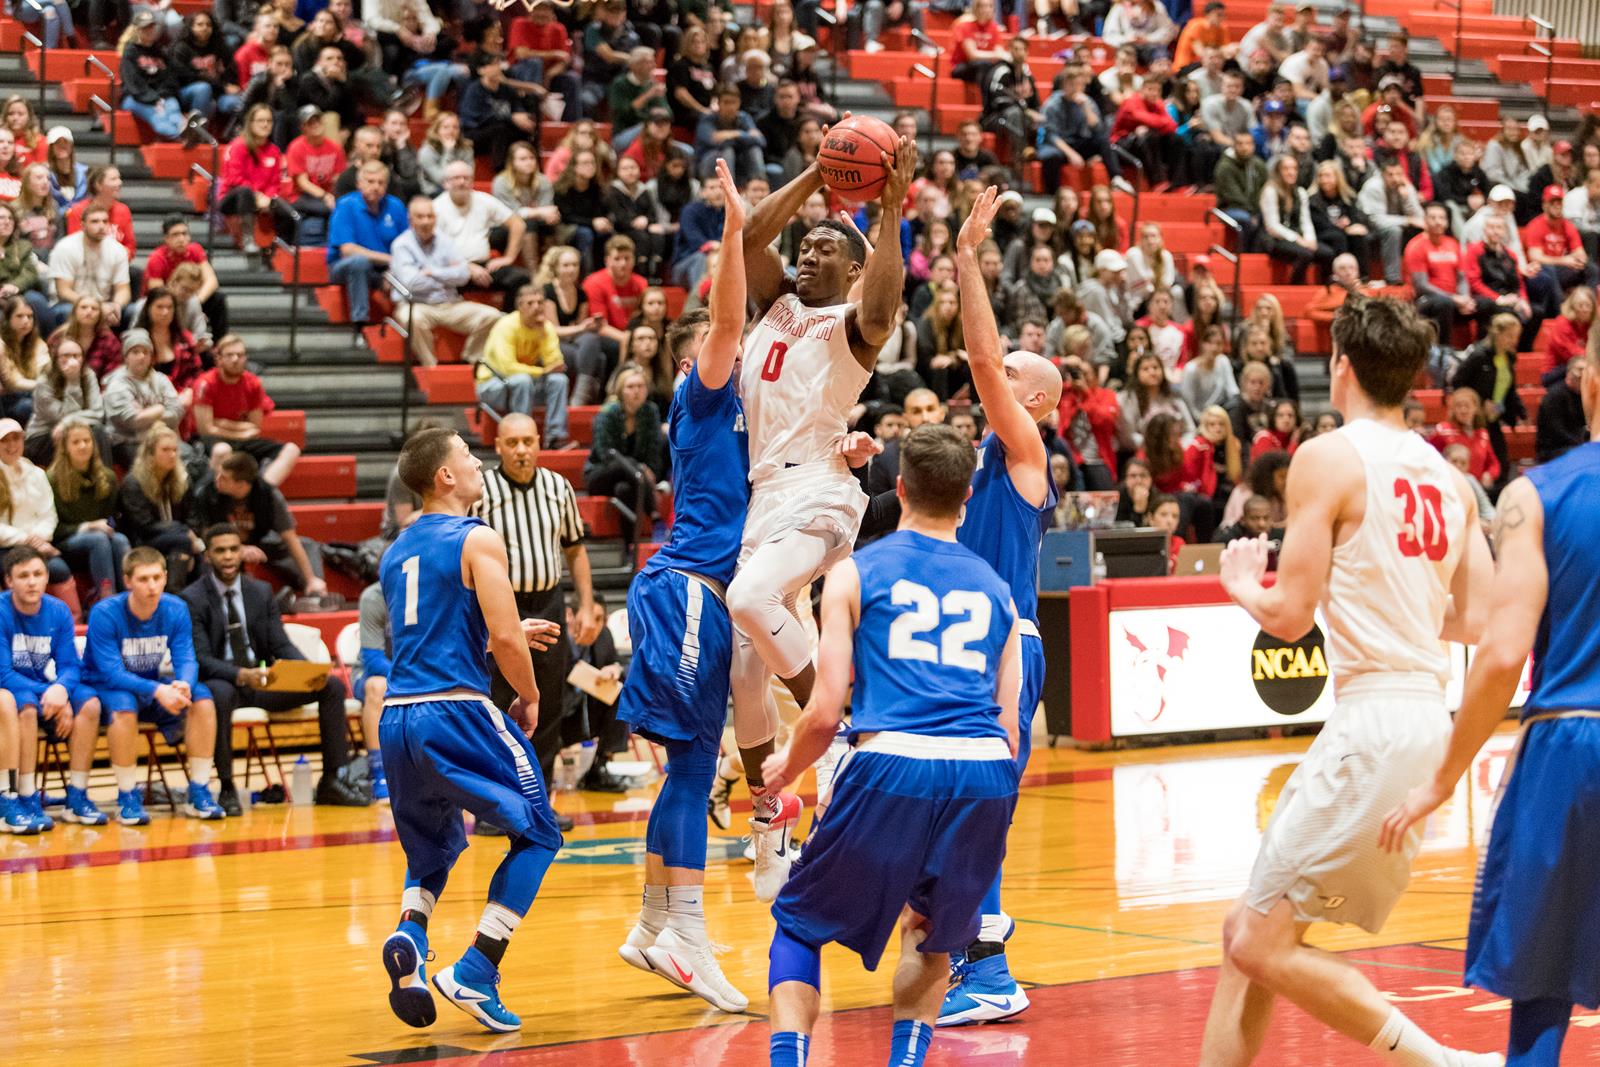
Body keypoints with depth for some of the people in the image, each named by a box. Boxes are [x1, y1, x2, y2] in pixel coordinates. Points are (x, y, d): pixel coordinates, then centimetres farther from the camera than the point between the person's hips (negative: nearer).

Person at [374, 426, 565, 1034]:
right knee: (536, 834, 7)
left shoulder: (396, 552, 18)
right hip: (456, 710, -7)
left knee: (433, 847, 25)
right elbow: (504, 639, -13)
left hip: (397, 716, 7)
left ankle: (409, 937, -6)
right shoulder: (477, 541, -5)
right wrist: (529, 695, 5)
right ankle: (475, 974, -6)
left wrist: (510, 638, 33)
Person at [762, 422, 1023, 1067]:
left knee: (800, 923, 18)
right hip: (986, 772, 3)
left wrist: (786, 768, 25)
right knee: (933, 933, 30)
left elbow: (826, 712, 5)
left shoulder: (854, 574, 12)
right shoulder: (995, 590, 23)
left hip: (894, 767, -3)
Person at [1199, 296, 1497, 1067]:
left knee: (1261, 944, -7)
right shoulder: (1446, 475, 13)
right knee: (1247, 934, 14)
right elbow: (1476, 620, 13)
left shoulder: (1329, 459, -8)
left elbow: (1289, 614, -11)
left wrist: (1242, 585, 11)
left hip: (1372, 726, -9)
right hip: (1427, 720, 9)